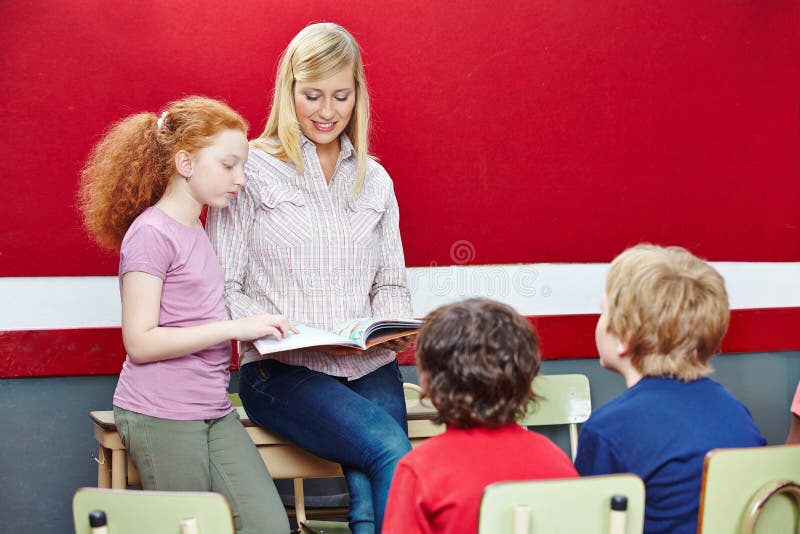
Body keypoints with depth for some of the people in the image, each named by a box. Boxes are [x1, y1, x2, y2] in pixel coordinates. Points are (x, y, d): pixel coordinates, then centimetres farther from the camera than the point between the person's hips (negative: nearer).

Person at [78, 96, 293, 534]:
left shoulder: (196, 231, 17)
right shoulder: (151, 233, -11)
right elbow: (141, 342, -18)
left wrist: (260, 329, 8)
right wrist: (233, 328, -21)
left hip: (213, 413, 8)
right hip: (161, 416, -8)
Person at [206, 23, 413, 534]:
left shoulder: (375, 180, 17)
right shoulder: (252, 170, 2)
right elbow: (224, 290, -1)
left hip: (370, 367, 4)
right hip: (281, 371, -3)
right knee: (393, 452, -29)